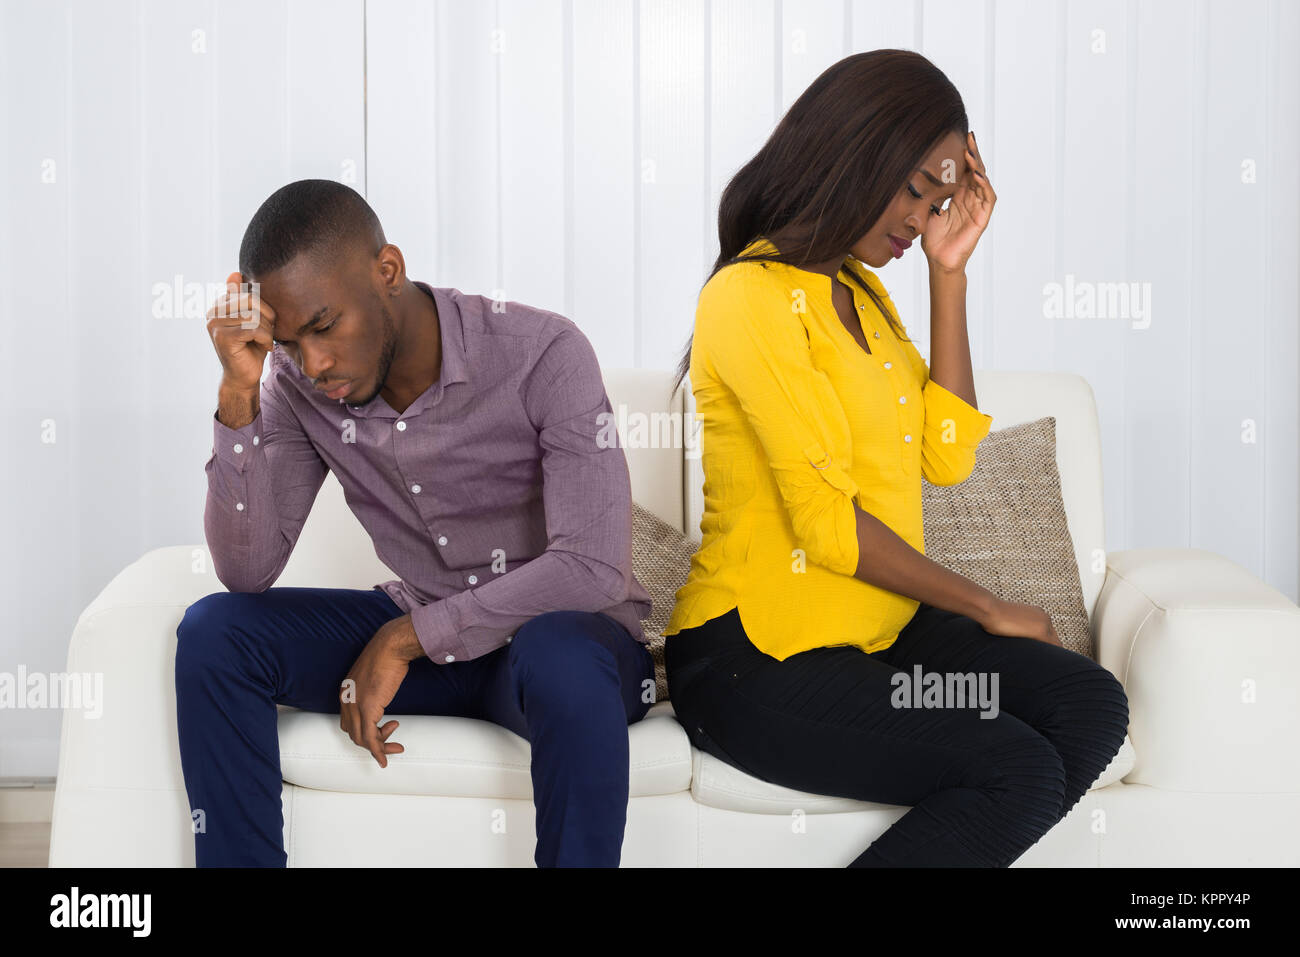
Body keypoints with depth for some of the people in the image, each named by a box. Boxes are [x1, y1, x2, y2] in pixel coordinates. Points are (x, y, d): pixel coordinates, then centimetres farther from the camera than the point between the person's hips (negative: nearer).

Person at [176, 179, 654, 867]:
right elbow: (247, 572, -11)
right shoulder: (301, 384, -5)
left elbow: (593, 568, -27)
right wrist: (238, 391, -22)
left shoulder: (542, 354, -20)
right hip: (414, 637, 5)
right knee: (212, 631, -15)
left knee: (560, 657, -40)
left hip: (572, 634, -4)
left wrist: (405, 637, -22)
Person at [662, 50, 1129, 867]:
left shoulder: (863, 292, 16)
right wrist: (987, 608, -5)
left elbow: (947, 454, 6)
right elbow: (827, 523, -16)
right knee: (1020, 769, -24)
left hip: (880, 627, 8)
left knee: (1091, 707, -13)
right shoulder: (751, 297, -12)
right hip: (755, 654, -8)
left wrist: (949, 273, 3)